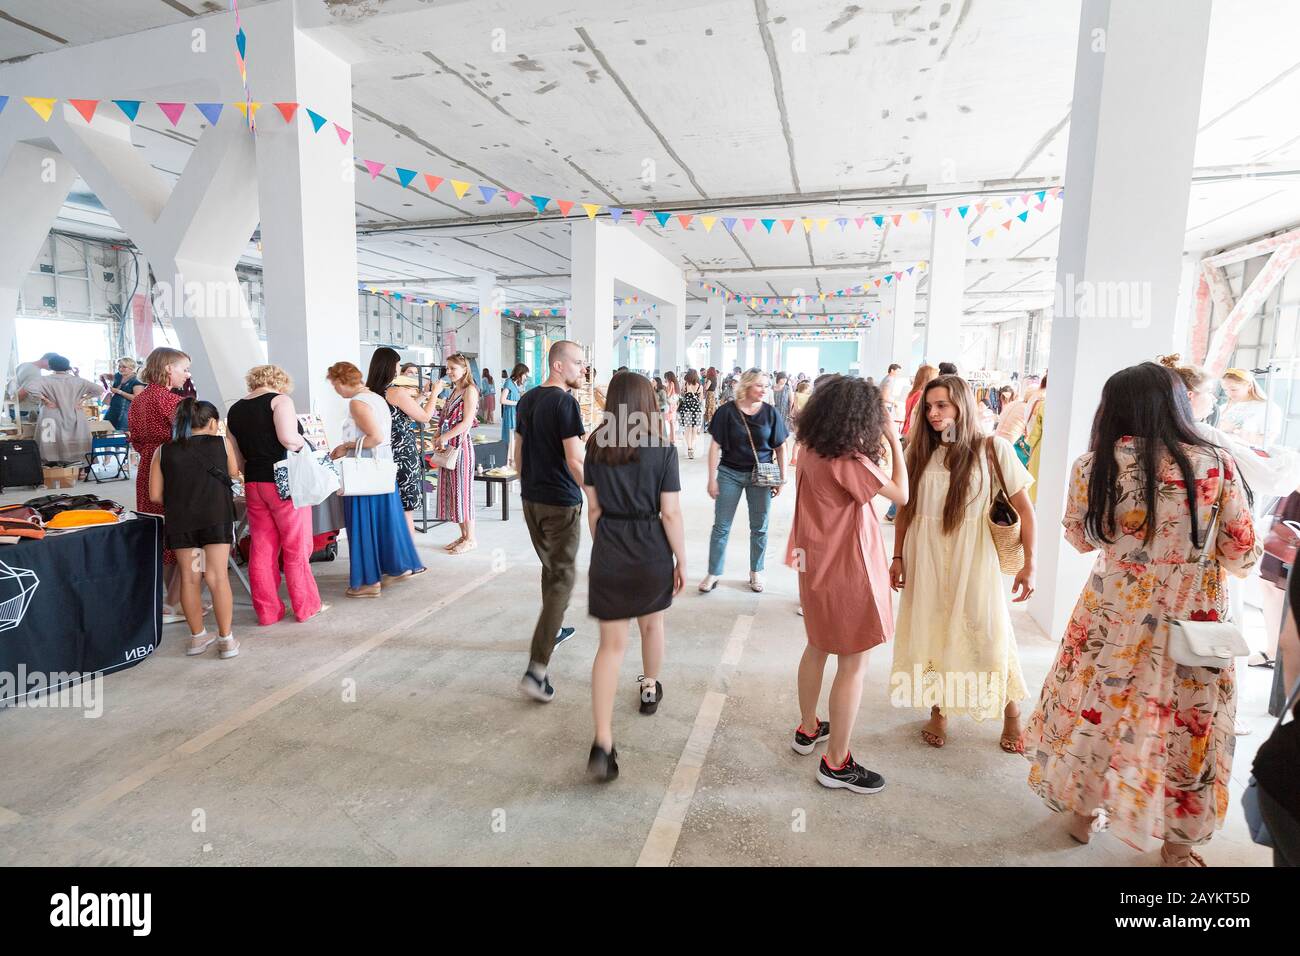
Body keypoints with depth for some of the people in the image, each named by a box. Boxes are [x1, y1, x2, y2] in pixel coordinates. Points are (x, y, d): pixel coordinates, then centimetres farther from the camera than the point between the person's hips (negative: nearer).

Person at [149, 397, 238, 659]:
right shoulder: (221, 443, 5)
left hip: (179, 521, 2)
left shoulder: (163, 451, 8)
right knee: (218, 577, -1)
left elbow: (155, 495, 5)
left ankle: (197, 637, 22)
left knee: (189, 578, 11)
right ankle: (226, 640, 2)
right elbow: (234, 473, 21)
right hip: (216, 517, -2)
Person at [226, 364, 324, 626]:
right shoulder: (279, 400, -6)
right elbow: (289, 438, -22)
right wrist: (305, 444, -3)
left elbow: (237, 458, 14)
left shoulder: (235, 410, 13)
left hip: (253, 485, 6)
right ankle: (306, 607, 14)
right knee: (296, 548, 4)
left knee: (261, 549, 11)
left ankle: (267, 611, 18)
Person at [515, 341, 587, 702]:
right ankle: (536, 670, -9)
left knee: (550, 567, 25)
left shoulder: (526, 399, 9)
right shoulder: (565, 402, -15)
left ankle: (552, 631, 42)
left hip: (531, 499, 8)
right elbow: (575, 461, -20)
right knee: (562, 579, -4)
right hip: (562, 502, -8)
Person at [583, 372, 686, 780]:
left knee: (611, 644, 4)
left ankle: (602, 743, -4)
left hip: (608, 552, 2)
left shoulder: (595, 447, -1)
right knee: (652, 623, 25)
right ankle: (650, 690, 48)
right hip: (652, 551, -1)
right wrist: (682, 561, -1)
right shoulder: (663, 450, -10)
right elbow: (670, 514, -11)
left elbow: (594, 508, 3)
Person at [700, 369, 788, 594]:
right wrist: (712, 479, -7)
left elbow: (780, 447, 3)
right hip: (730, 473, -1)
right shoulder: (727, 411, -7)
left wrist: (782, 478, 1)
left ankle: (756, 572, 27)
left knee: (759, 527, 11)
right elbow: (716, 446, -5)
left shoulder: (770, 413, -3)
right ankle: (713, 573, 16)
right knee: (721, 526, 5)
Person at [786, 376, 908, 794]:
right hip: (847, 572, -9)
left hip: (818, 567, 9)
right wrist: (893, 439, -9)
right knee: (853, 665, 3)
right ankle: (836, 763, 15)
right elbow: (901, 494, -15)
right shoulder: (848, 461, -24)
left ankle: (808, 729, 41)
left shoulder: (810, 450, 0)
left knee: (818, 647, 24)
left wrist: (878, 444, 3)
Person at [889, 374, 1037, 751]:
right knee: (930, 634, 10)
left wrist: (1029, 564, -8)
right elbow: (904, 507, 8)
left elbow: (1024, 509, -4)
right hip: (925, 558, 3)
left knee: (988, 635, 7)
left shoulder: (992, 448, -6)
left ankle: (1012, 713, 32)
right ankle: (937, 712, 29)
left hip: (973, 559, -3)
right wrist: (898, 557, 6)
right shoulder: (920, 451, 4)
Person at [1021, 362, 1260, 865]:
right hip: (1194, 618, 0)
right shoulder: (1217, 464, -10)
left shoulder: (1095, 465, -10)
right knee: (1186, 726, 16)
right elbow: (1243, 555, -3)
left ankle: (1081, 812, 36)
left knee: (1097, 709, 18)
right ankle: (1177, 845, 34)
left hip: (1114, 613, 0)